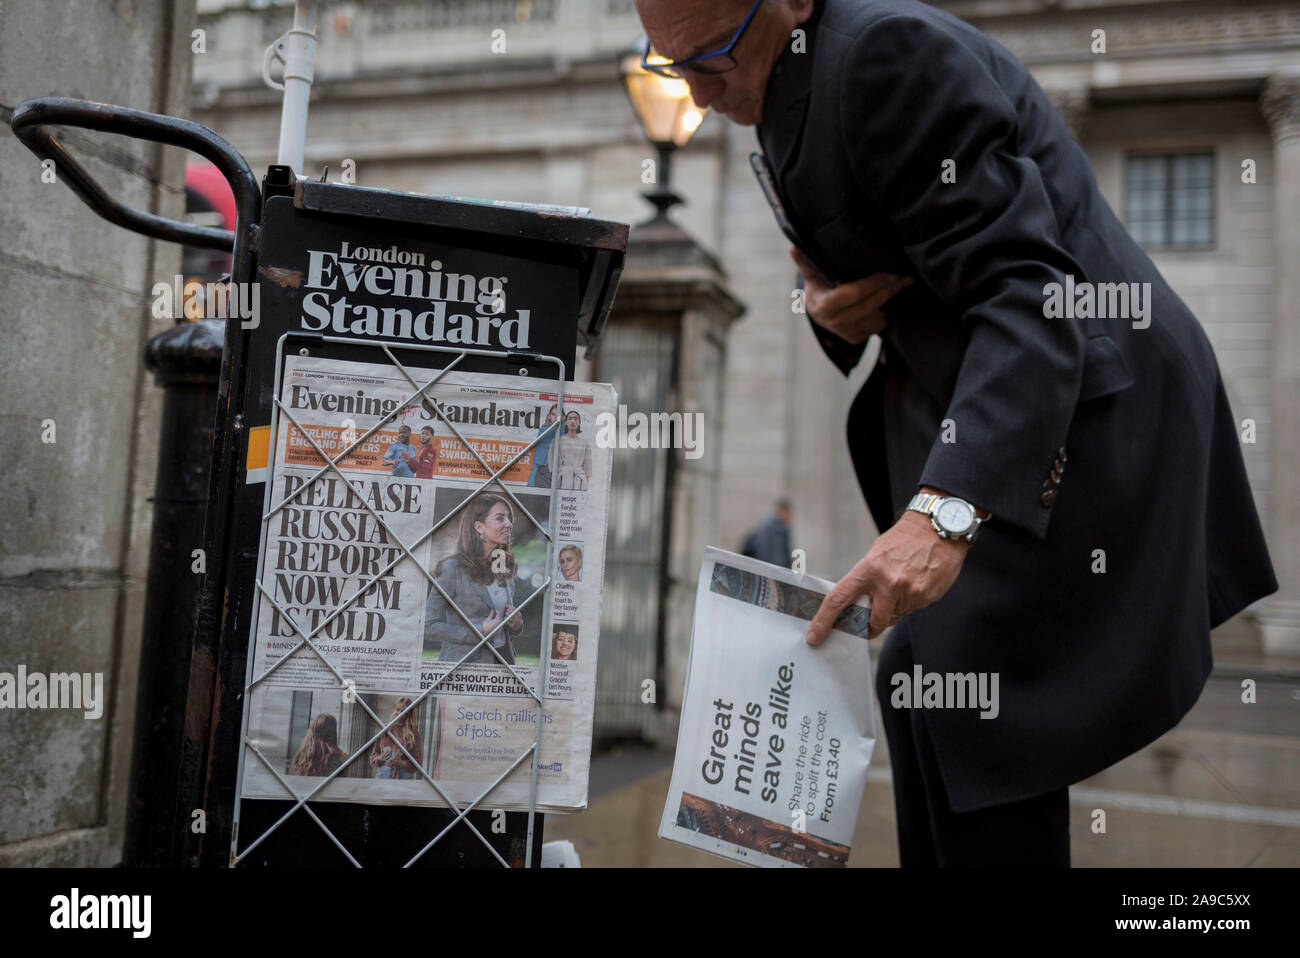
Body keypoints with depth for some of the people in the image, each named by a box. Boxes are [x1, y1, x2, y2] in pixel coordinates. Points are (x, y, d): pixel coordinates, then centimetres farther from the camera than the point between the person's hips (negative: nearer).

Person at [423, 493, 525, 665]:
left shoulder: (506, 568, 6)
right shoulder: (453, 568, -13)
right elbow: (429, 626, -13)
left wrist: (516, 623, -3)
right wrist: (479, 632, -18)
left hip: (502, 659, 5)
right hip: (462, 663, -5)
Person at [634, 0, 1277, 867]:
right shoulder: (790, 92, 10)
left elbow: (1026, 292, -27)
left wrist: (945, 510, -38)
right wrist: (830, 310, -7)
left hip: (1084, 408, -10)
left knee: (974, 708, -9)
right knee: (918, 683, 13)